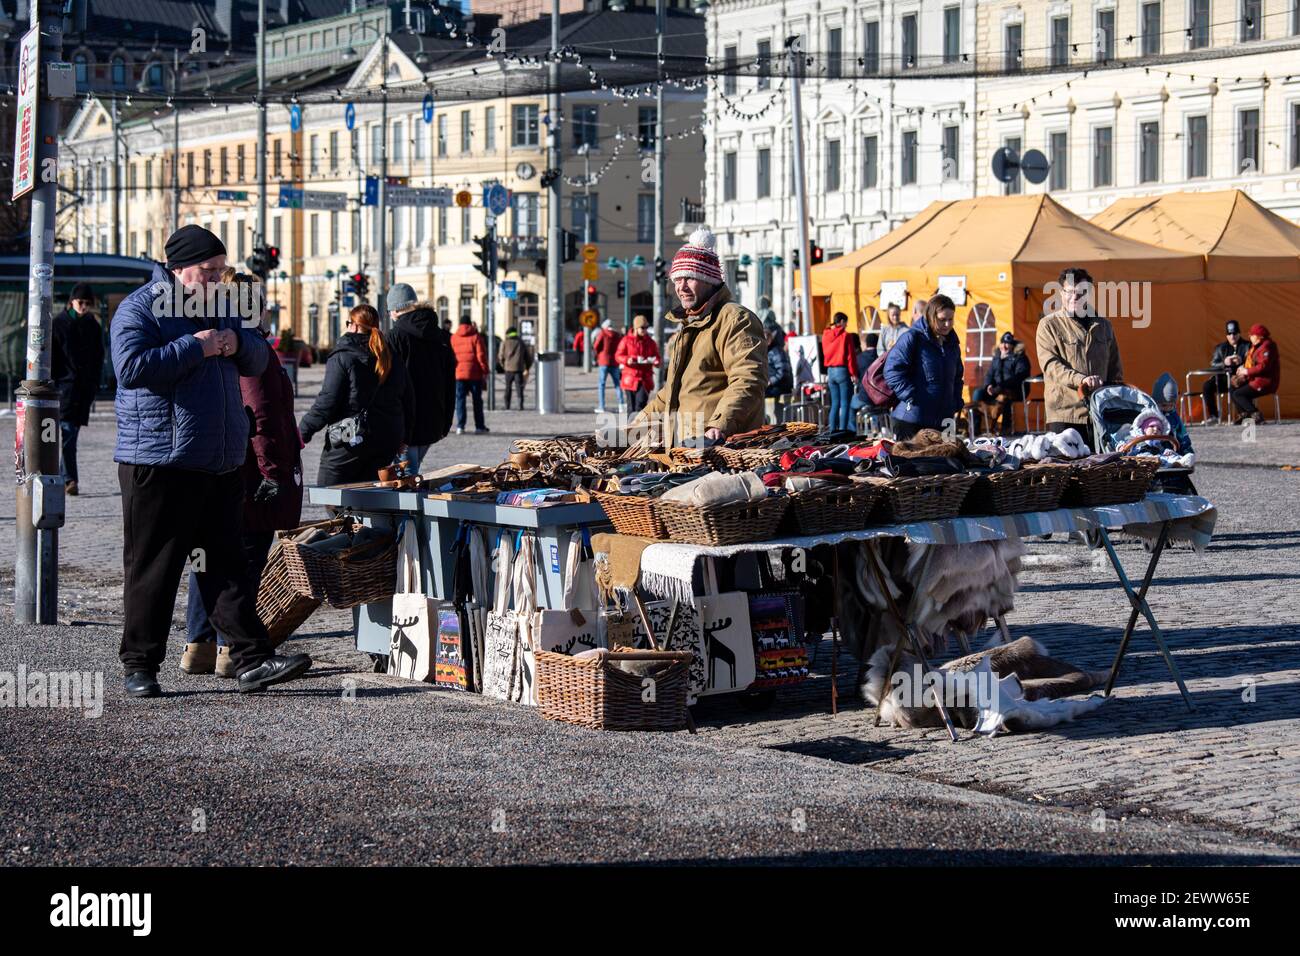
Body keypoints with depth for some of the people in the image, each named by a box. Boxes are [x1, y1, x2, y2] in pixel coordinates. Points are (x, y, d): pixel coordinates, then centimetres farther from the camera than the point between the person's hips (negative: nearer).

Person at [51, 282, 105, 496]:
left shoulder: (93, 327, 13)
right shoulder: (58, 324, 1)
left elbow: (98, 358, 18)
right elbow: (50, 356, 0)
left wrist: (95, 385, 11)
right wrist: (51, 383, -6)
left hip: (85, 388, 4)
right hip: (65, 384, -4)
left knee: (72, 431, 8)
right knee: (67, 430, -13)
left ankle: (60, 477, 18)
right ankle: (69, 479, -18)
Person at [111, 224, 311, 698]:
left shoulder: (218, 307, 18)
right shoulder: (139, 307, -6)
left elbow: (258, 359, 22)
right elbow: (130, 366, -20)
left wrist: (237, 343, 0)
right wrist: (195, 348, -17)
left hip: (221, 463, 7)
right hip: (159, 461, -7)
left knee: (227, 565, 5)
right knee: (152, 568, 0)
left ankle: (253, 661, 2)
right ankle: (140, 666, 8)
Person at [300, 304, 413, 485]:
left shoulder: (342, 358, -10)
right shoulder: (394, 359, 11)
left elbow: (326, 402, -14)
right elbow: (408, 401, 17)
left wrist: (303, 432, -5)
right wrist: (402, 439, 26)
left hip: (349, 442, -6)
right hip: (387, 444, 7)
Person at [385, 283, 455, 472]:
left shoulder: (395, 337, -11)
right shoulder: (442, 337, 10)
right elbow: (450, 384, 14)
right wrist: (445, 424, 19)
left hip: (405, 424, -7)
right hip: (433, 424, 7)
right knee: (412, 472, 20)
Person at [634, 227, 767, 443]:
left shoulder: (734, 319, -5)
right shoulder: (687, 324, 28)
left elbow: (748, 379, -19)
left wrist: (721, 424, -30)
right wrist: (642, 421, 33)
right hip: (684, 443, 8)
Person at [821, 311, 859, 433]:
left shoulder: (825, 336, 7)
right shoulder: (846, 336, -9)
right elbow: (850, 356, -10)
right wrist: (853, 373, -6)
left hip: (830, 371, 6)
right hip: (843, 371, -6)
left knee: (835, 403, 12)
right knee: (845, 403, -3)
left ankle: (832, 430, 11)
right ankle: (842, 429, -8)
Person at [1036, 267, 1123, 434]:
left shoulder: (1103, 326, 18)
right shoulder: (1049, 325, 3)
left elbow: (1115, 370, 22)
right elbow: (1050, 365, -10)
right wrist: (1081, 379, -24)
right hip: (1063, 414, -4)